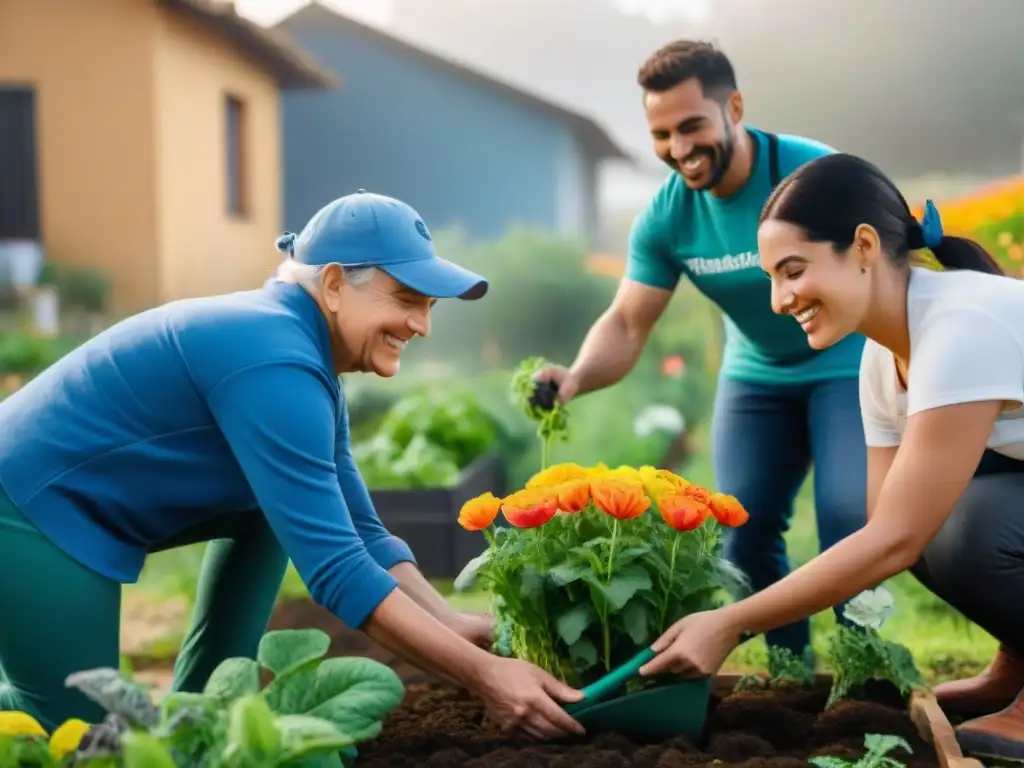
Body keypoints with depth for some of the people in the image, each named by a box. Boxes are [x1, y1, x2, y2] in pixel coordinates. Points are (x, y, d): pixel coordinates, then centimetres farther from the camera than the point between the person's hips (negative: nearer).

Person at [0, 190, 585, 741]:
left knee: (280, 504, 12)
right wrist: (481, 675, -26)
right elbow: (336, 567, -29)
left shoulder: (306, 359, 5)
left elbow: (359, 533, 8)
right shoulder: (275, 365, -25)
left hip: (83, 501, 10)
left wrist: (457, 626, -4)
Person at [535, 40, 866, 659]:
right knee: (745, 531, 2)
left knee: (849, 517, -18)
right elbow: (628, 325, -16)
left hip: (846, 364, -4)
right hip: (756, 375, 5)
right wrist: (577, 376, -38)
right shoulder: (665, 218, -14)